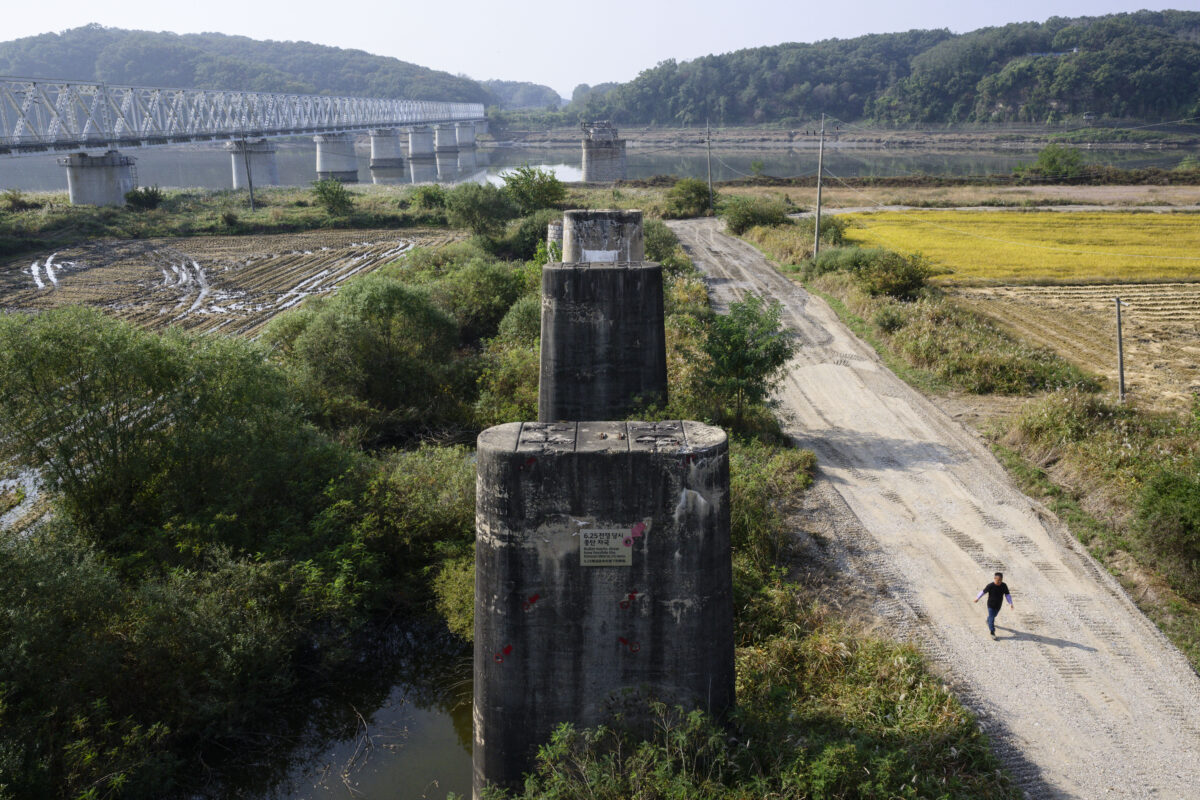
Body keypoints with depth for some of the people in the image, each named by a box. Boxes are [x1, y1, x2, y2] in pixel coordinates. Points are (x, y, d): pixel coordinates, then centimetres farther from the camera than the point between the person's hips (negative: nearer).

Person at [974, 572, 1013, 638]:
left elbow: (1007, 595, -6)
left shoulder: (1004, 586, -14)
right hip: (991, 605, -4)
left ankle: (988, 622, 56)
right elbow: (983, 592, -9)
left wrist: (1010, 603, -16)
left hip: (998, 606, 4)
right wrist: (977, 598, 1)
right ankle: (992, 632, 5)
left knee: (993, 616, 26)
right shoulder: (990, 586, -23)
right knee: (991, 618, -3)